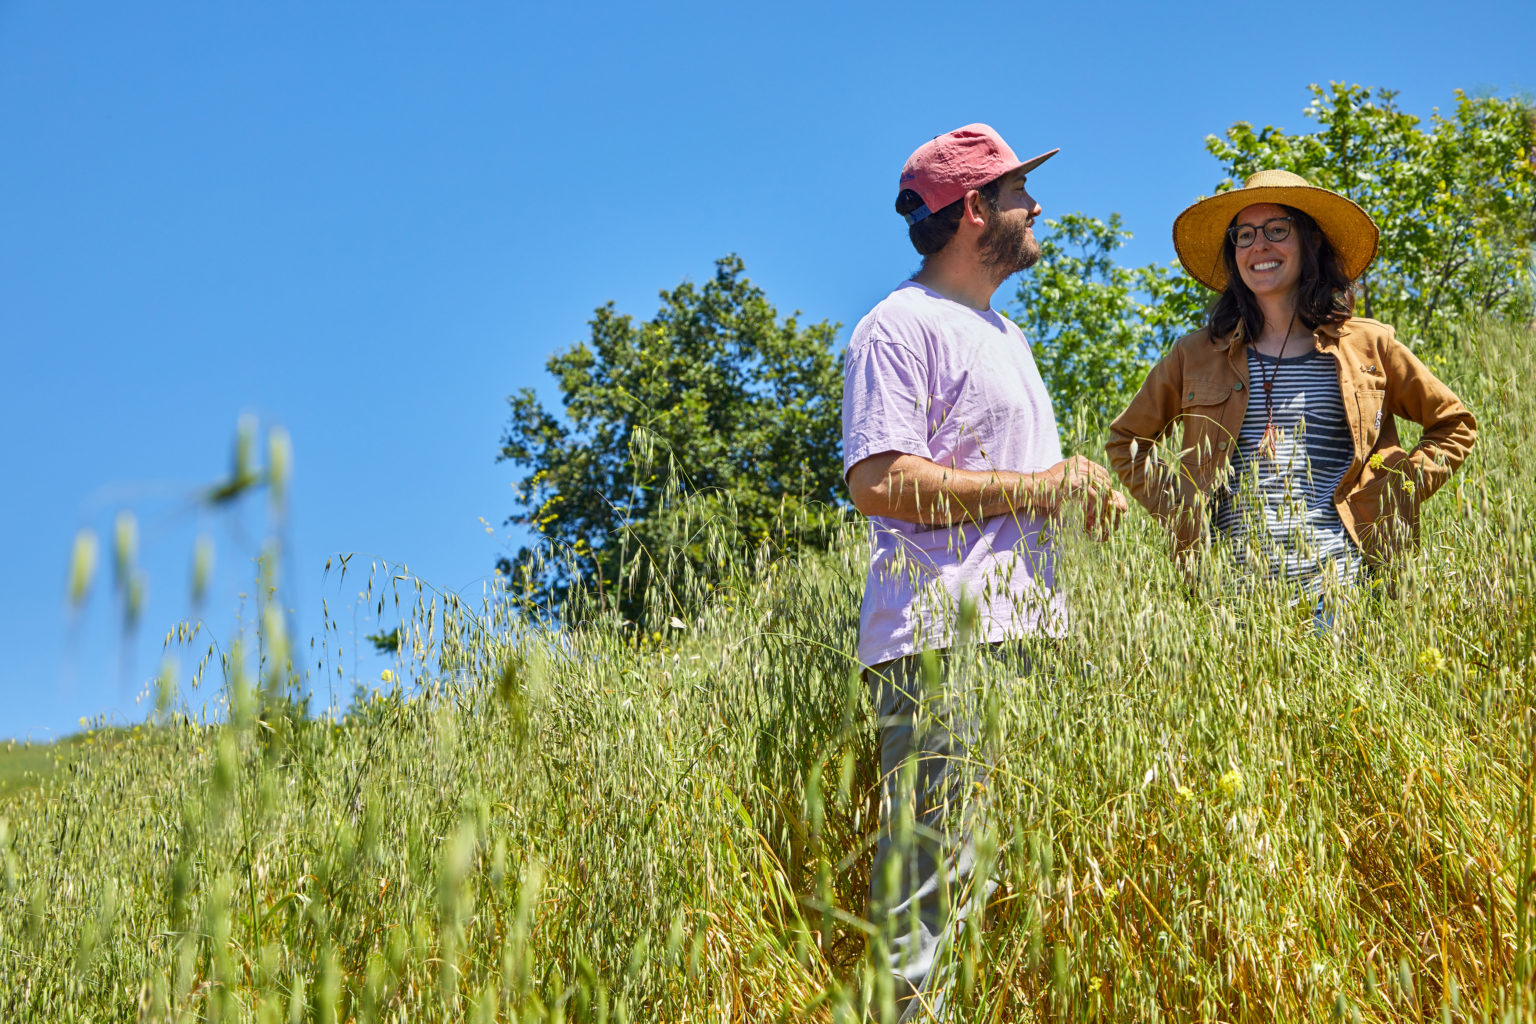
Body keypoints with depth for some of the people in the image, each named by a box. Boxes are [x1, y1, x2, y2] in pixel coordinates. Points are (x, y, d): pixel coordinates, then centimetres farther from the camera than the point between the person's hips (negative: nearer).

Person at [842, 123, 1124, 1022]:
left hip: (1024, 630, 9)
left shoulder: (1005, 333, 27)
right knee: (937, 857, -13)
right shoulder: (902, 326, -4)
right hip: (943, 642, -9)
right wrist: (1035, 487, -12)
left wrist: (1082, 489, 14)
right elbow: (879, 480, -16)